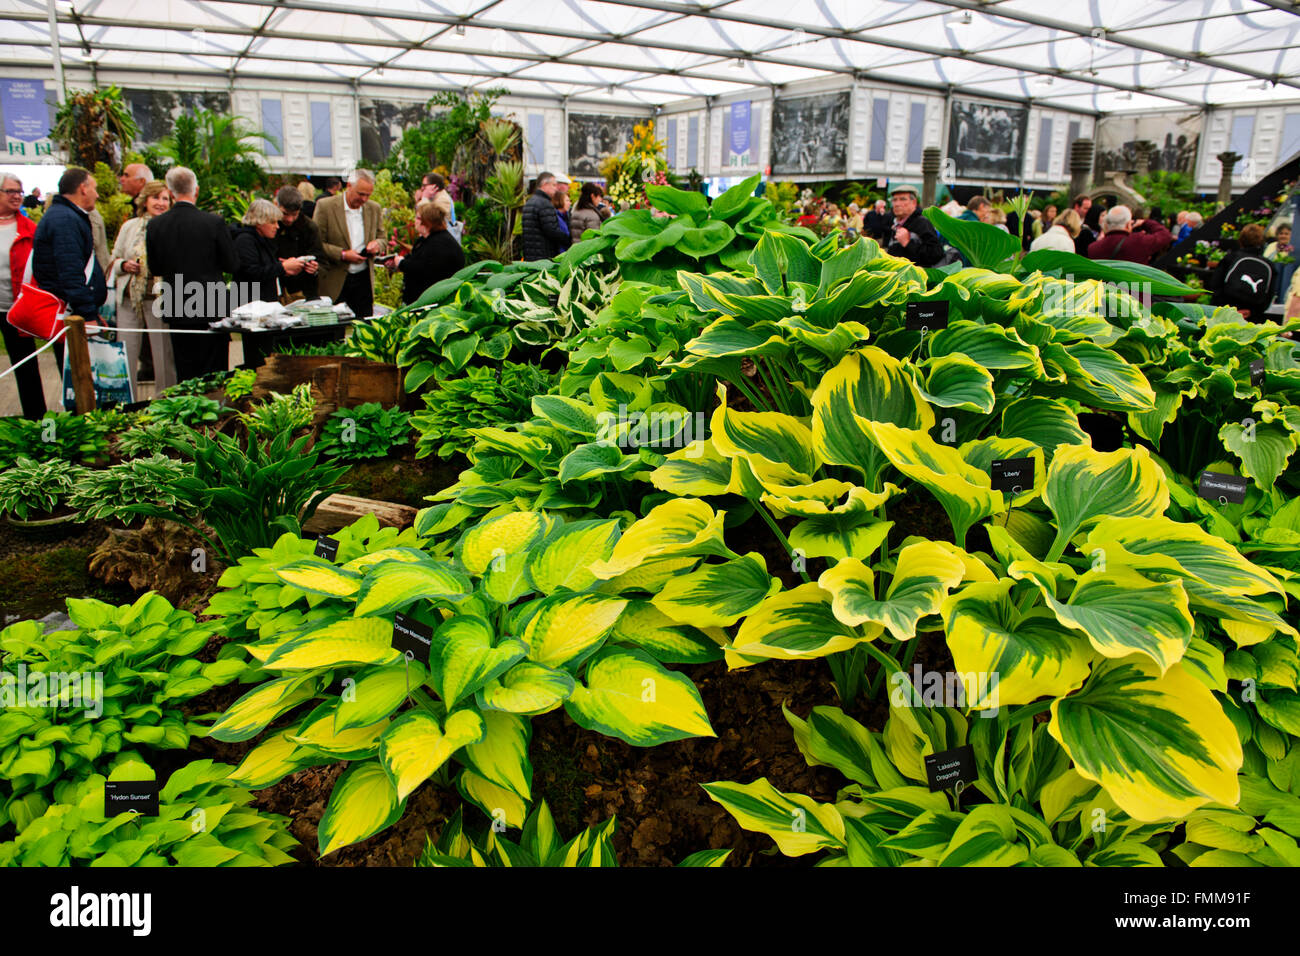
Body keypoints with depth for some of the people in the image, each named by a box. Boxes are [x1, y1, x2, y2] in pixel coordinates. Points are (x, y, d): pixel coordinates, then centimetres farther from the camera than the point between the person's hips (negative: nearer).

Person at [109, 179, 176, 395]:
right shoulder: (129, 226, 10)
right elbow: (114, 259, 15)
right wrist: (125, 265, -5)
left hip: (159, 300, -3)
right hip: (129, 299, 3)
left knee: (164, 354, 1)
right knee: (126, 355, 6)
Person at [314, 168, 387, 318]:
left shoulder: (374, 208, 7)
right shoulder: (325, 206, -5)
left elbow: (382, 239, 15)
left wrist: (377, 244, -9)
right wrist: (342, 254, -19)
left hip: (364, 279, 3)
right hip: (335, 282, -3)